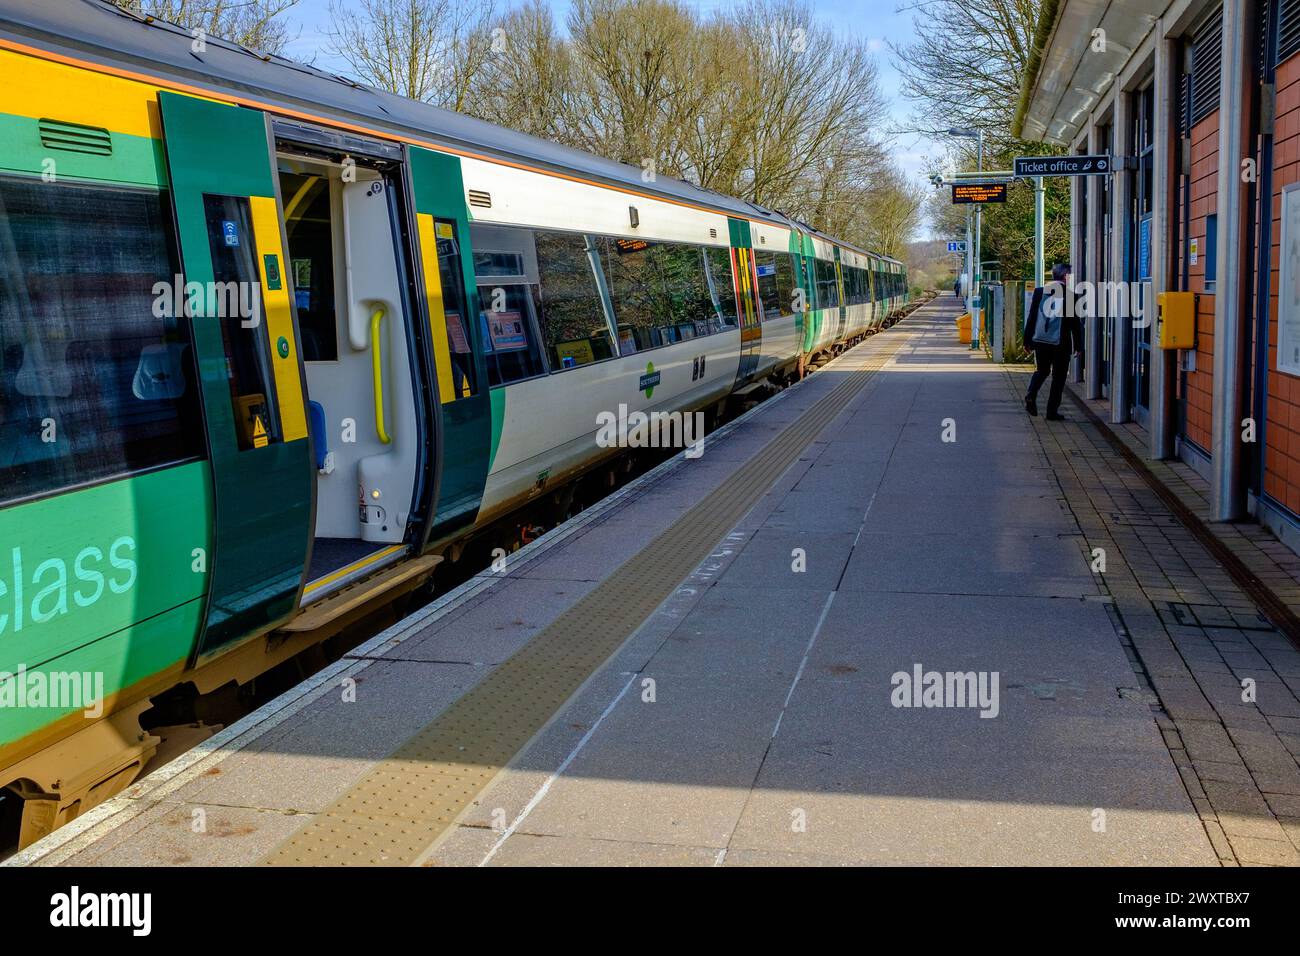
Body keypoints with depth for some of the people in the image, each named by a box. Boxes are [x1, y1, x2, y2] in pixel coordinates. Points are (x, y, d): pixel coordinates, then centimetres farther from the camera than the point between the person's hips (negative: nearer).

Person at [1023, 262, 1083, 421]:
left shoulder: (1039, 292, 1)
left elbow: (1032, 317, 4)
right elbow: (1075, 323, -4)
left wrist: (1028, 339, 11)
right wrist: (1078, 345, 4)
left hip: (1040, 341, 3)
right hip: (1061, 342, -3)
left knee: (1041, 370, 21)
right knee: (1058, 377, 6)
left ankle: (1031, 396, -2)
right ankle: (1052, 411, 7)